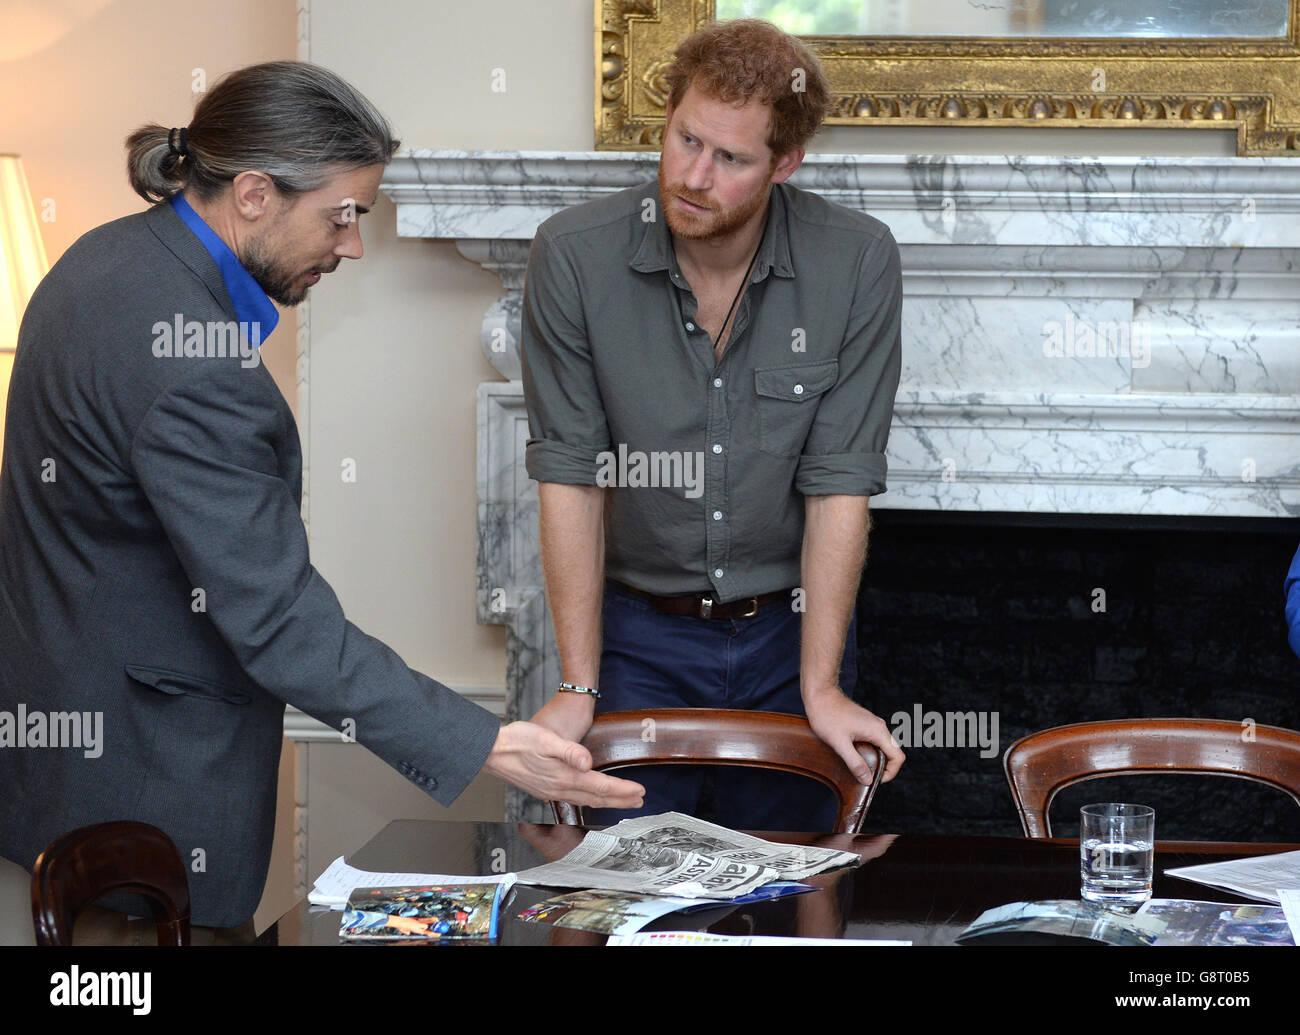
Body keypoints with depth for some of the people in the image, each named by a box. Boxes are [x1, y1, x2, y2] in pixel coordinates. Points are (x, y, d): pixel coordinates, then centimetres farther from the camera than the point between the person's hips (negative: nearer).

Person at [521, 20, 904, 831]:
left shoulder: (857, 263, -14)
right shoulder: (574, 256, -14)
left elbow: (840, 484, -12)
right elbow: (571, 474, -11)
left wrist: (820, 687, -14)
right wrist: (579, 686, -12)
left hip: (788, 627, 1)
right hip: (638, 631, 0)